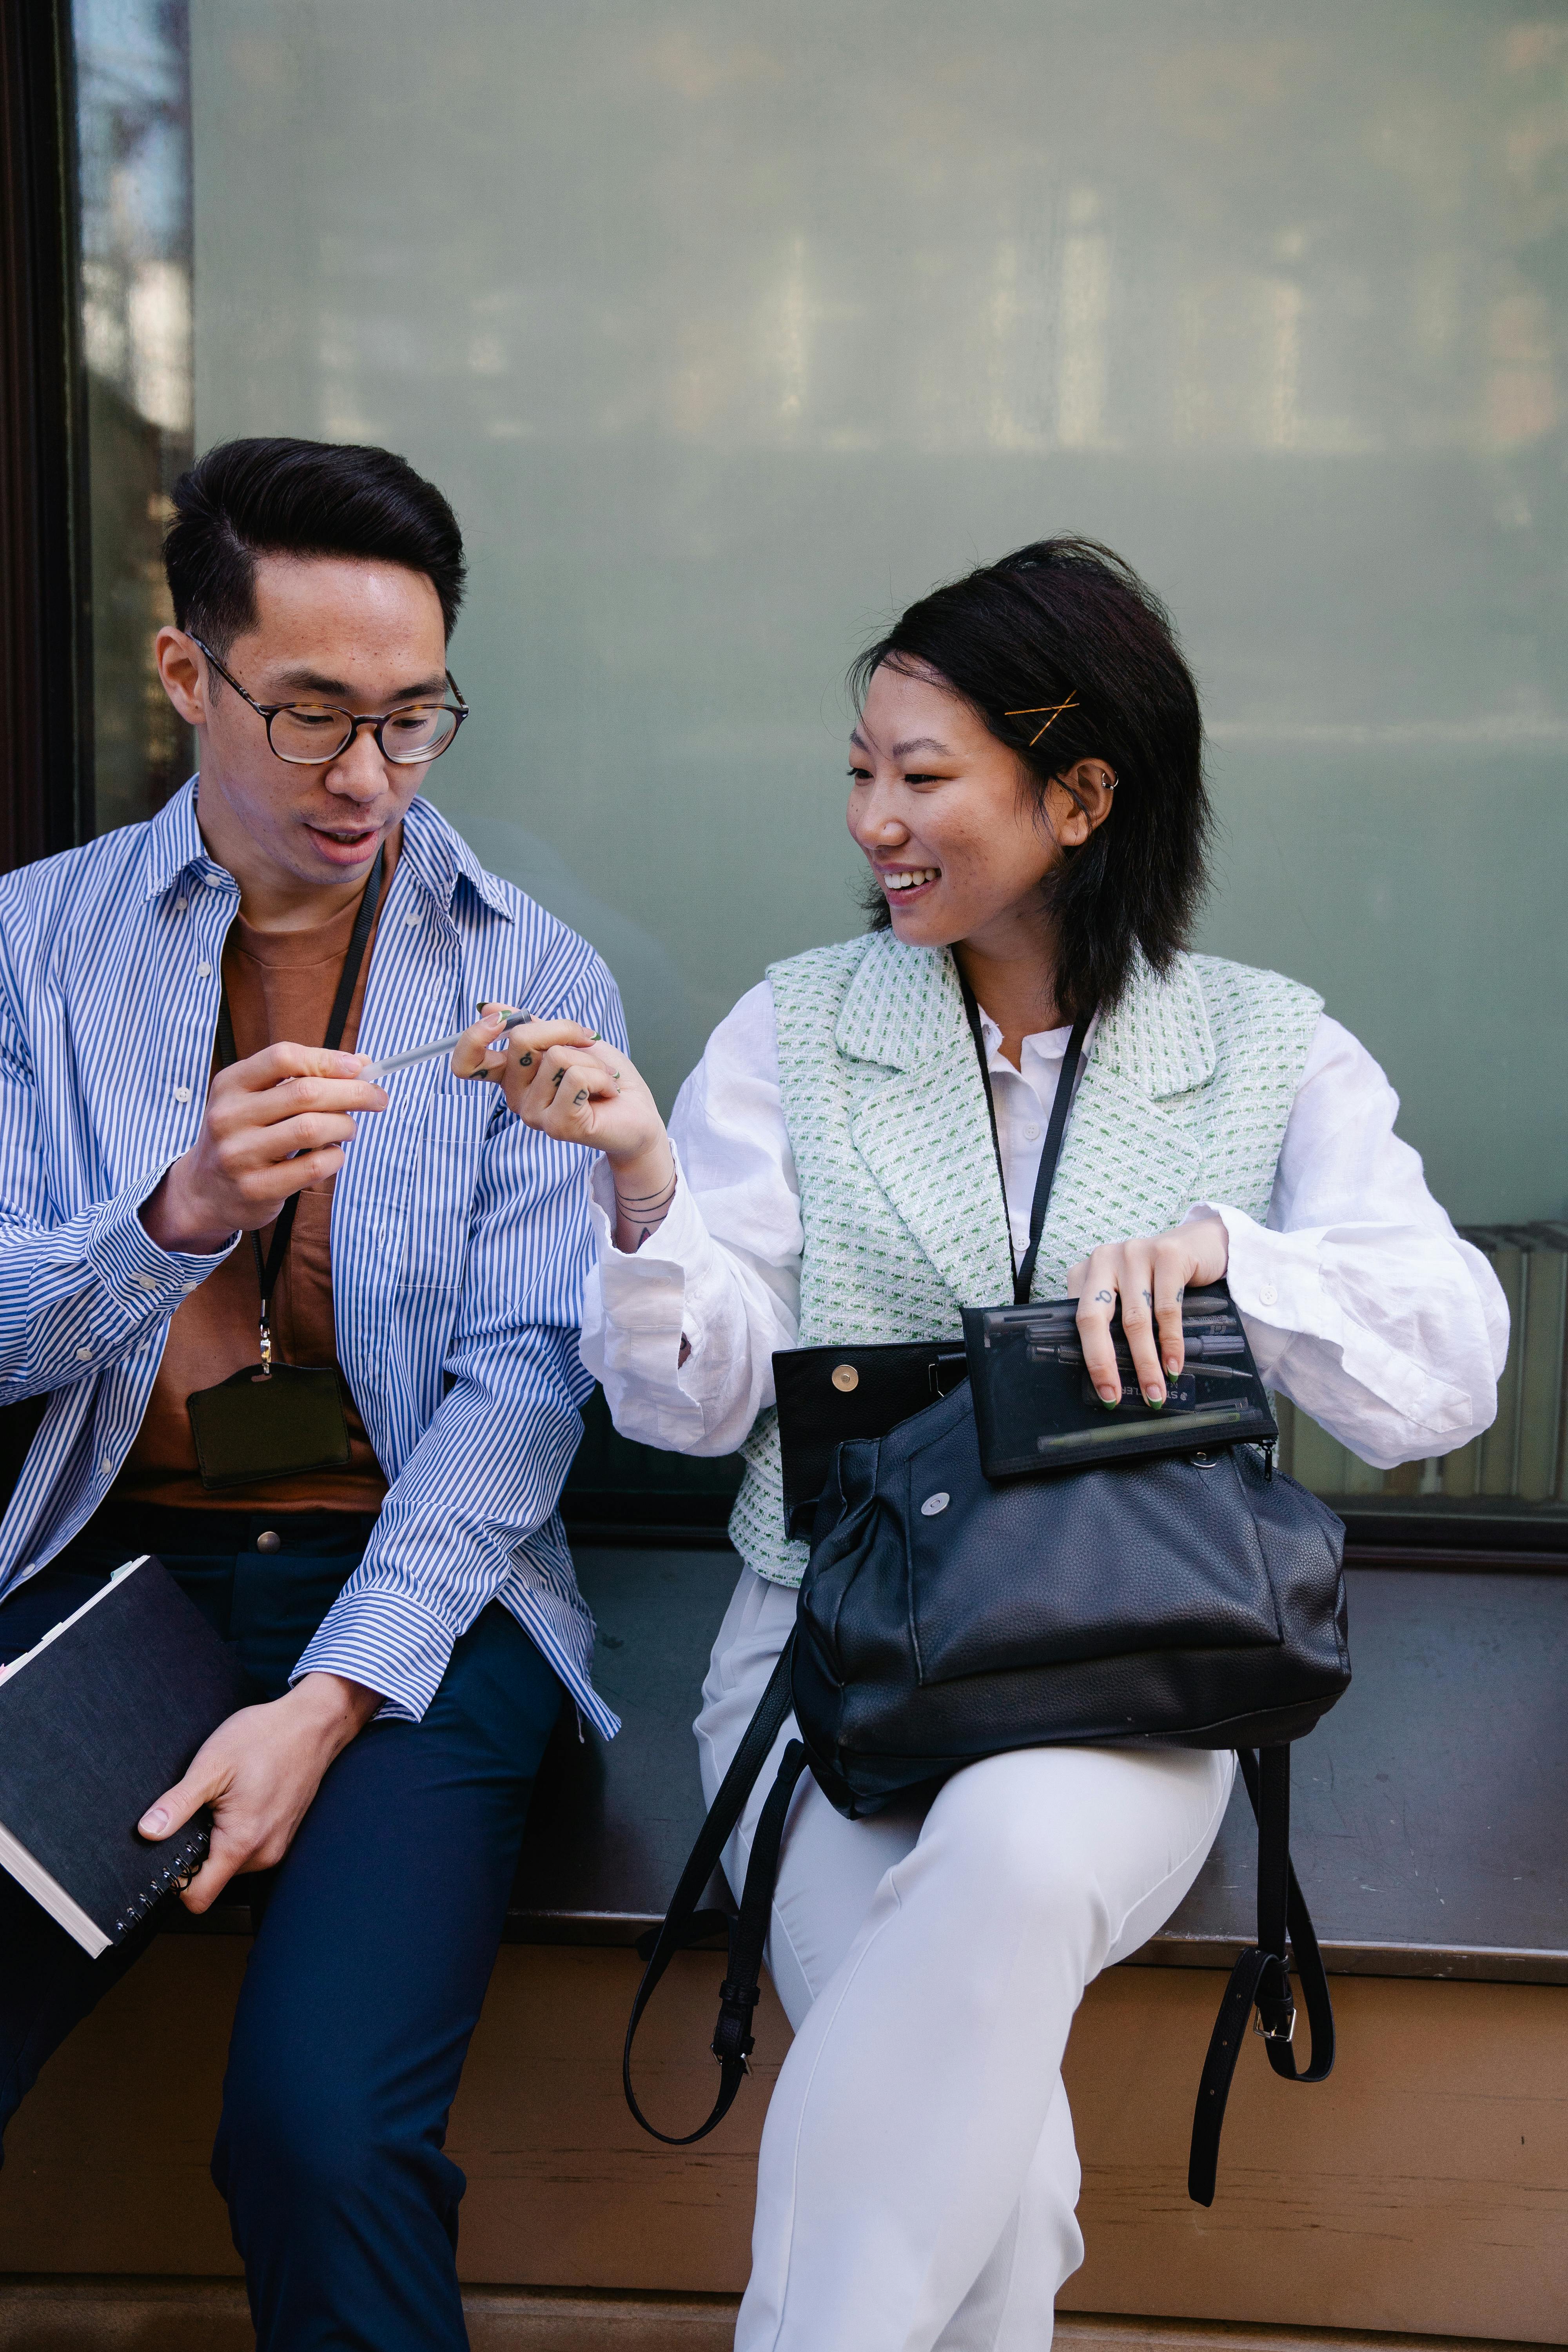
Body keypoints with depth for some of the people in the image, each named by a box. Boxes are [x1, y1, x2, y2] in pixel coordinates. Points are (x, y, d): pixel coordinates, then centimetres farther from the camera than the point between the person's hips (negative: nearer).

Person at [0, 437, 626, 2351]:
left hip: (414, 1589, -2)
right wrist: (181, 1206, -21)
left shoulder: (534, 984, 1)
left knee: (322, 2133, -22)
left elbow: (523, 1376, -5)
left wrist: (329, 1700, -16)